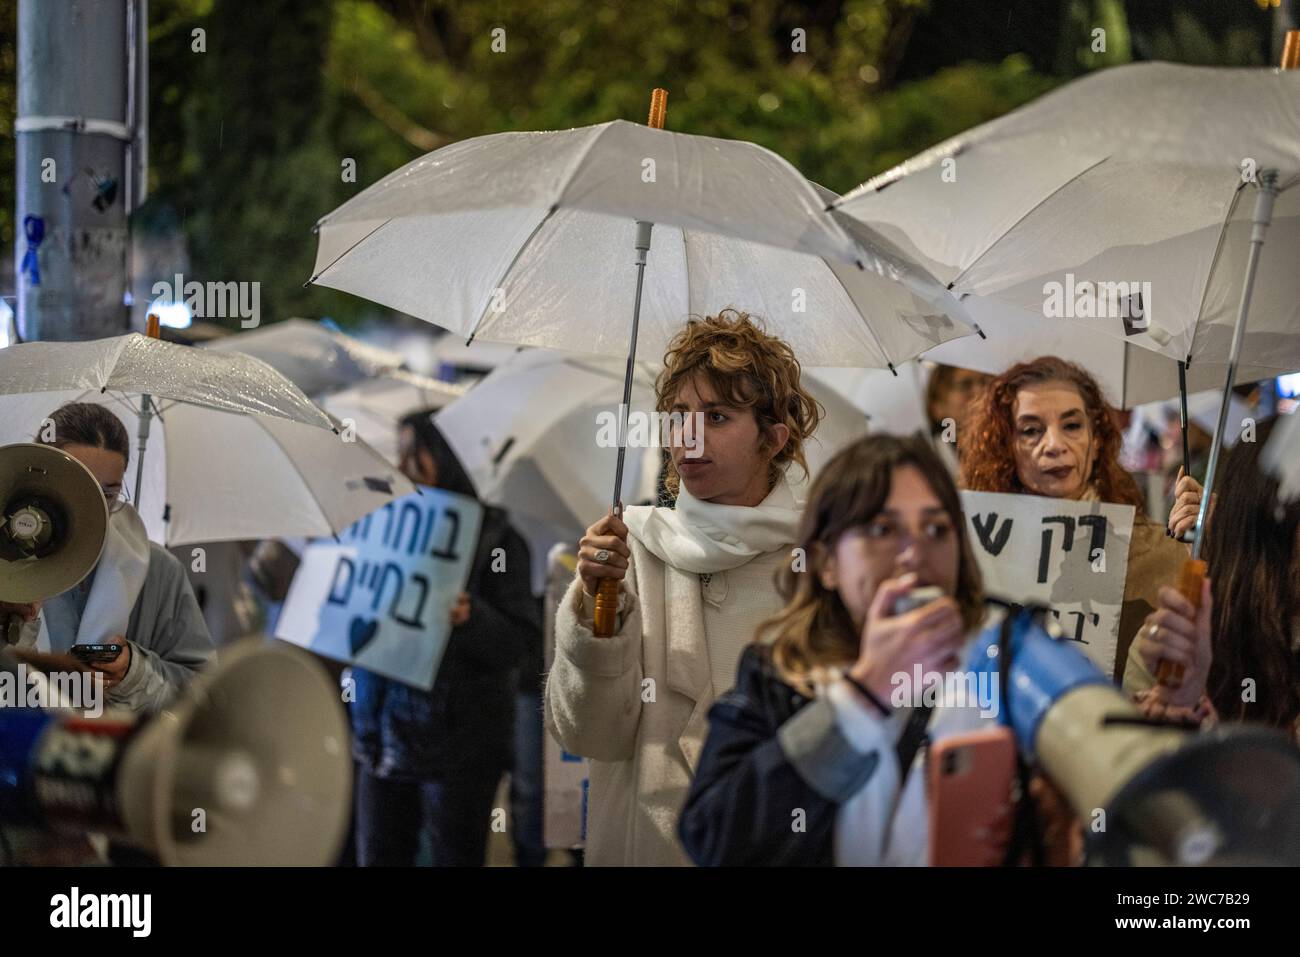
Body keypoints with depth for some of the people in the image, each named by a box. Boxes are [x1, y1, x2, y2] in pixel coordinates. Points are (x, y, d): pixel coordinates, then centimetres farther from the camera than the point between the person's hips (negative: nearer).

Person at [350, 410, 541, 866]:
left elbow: (516, 642, -9)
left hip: (459, 744, -5)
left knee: (454, 857, 2)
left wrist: (470, 619, -27)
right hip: (385, 739, 5)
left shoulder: (492, 537, -4)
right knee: (377, 856, 7)